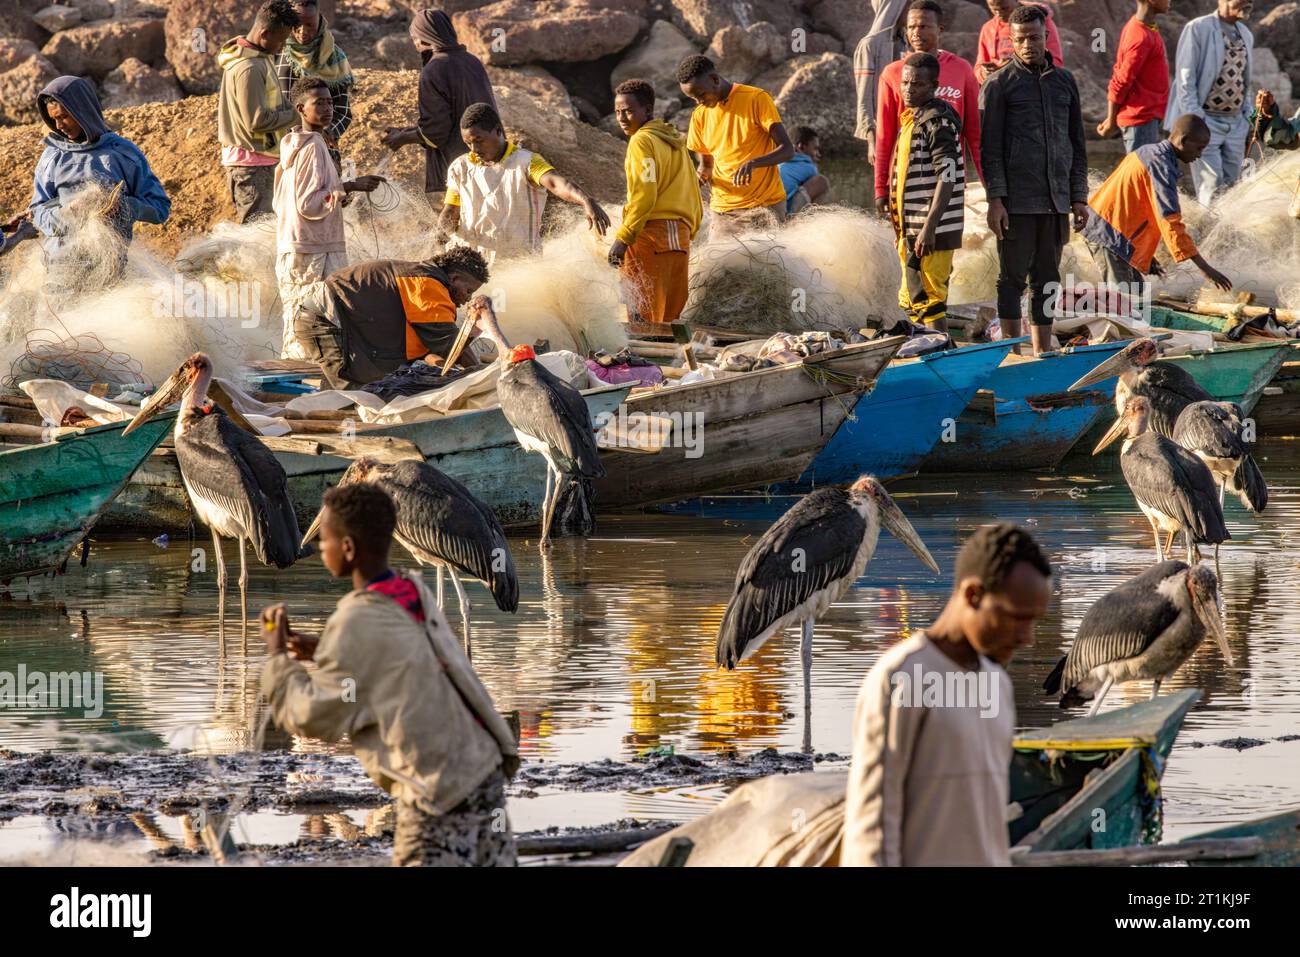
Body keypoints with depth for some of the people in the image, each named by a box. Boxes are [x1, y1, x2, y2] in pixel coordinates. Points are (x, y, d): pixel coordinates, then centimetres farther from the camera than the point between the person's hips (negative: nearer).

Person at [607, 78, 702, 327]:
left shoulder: (642, 141, -6)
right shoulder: (674, 140, 21)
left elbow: (644, 194, -16)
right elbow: (694, 196, 23)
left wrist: (623, 238, -16)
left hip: (651, 234, -9)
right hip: (680, 237, 9)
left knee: (642, 320, -10)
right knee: (669, 319, 9)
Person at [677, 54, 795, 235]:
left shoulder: (757, 99, -6)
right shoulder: (699, 115, 9)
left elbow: (787, 149, -9)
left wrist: (753, 163, -27)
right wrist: (702, 173, -7)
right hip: (723, 211, 4)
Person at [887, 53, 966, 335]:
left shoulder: (937, 120, -14)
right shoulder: (911, 119, 16)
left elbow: (947, 175, -22)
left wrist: (929, 228, -27)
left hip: (932, 232, -10)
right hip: (913, 231, 10)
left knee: (927, 298, -10)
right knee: (912, 300, 17)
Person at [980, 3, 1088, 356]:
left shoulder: (1064, 82, 13)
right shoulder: (1000, 84, -1)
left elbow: (1077, 144, 17)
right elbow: (990, 147, -4)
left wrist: (1079, 197, 11)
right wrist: (995, 199, -12)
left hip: (1056, 200, 4)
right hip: (1017, 200, -4)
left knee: (1047, 278, 8)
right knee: (1013, 276, -2)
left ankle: (1043, 349, 14)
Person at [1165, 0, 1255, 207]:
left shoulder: (1245, 35, 13)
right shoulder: (1198, 29, -8)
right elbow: (1185, 79, -11)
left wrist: (1248, 119, 13)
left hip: (1235, 123, 7)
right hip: (1207, 121, -7)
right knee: (1212, 190, -11)